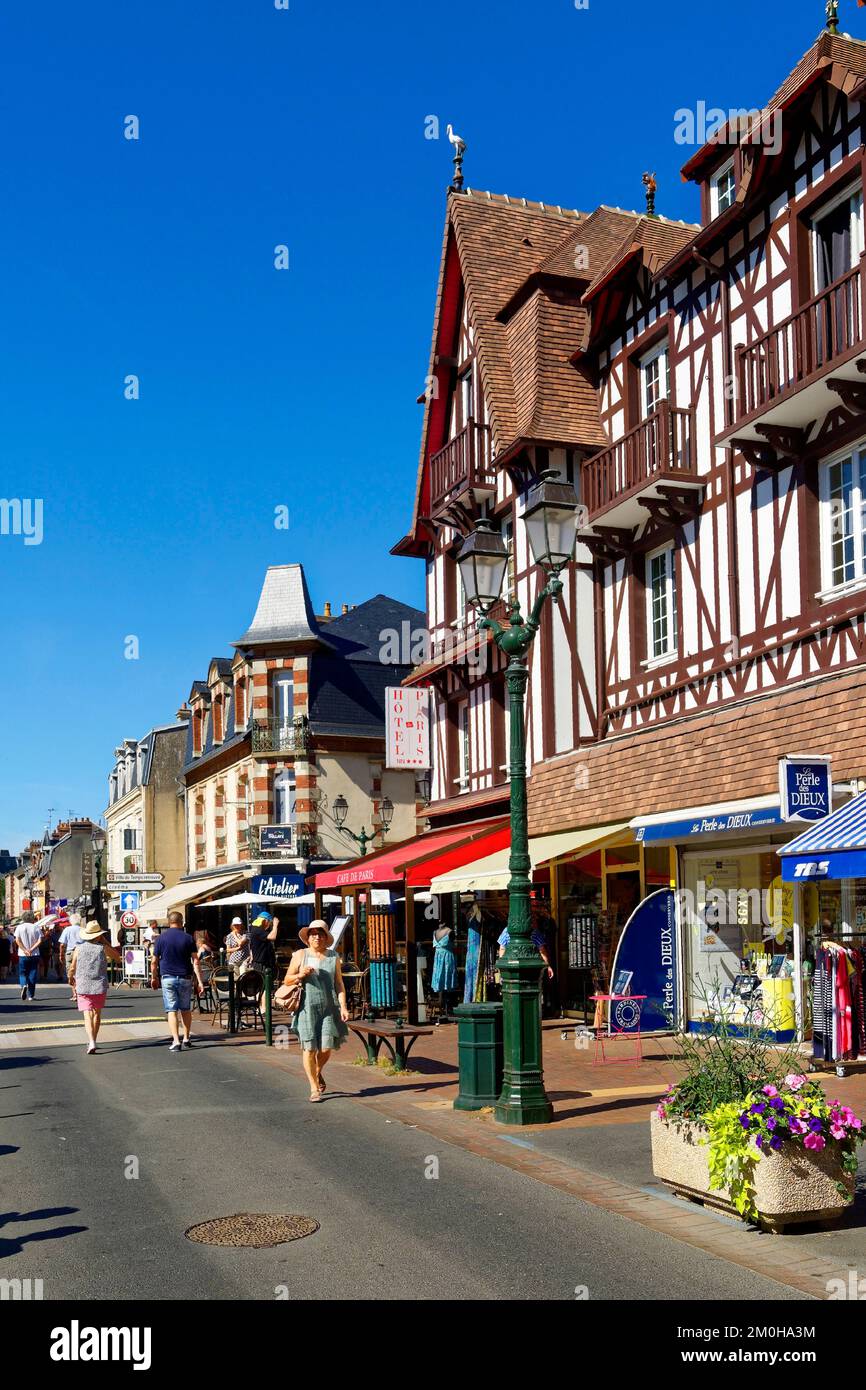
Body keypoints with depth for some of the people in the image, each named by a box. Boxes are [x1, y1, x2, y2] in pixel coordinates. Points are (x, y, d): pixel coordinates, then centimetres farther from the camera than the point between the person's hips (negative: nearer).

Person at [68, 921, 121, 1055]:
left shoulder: (79, 949, -2)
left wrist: (71, 979, 24)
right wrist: (105, 942, 9)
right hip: (100, 986, 1)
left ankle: (92, 1042, -21)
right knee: (97, 1014, 18)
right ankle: (92, 1041, 27)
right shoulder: (103, 948, -5)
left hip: (83, 987, 0)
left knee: (88, 1015, -4)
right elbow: (117, 957, 11)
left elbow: (72, 968, 3)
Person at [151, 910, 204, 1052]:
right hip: (185, 977, 1)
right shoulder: (188, 938, -1)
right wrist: (199, 981, -5)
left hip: (168, 977, -1)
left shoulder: (161, 938, -1)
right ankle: (186, 1038, 23)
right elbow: (195, 962, -5)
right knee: (186, 1009, 16)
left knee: (172, 1010, -1)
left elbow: (154, 962, 1)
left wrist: (154, 978, 15)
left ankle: (176, 1041, -11)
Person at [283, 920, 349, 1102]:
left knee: (326, 1048, -2)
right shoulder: (300, 955, 4)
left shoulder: (333, 957, 8)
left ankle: (318, 1072, 31)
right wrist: (300, 975, -13)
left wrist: (343, 1006, -2)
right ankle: (314, 1088, 9)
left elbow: (339, 984, 7)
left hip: (329, 1007, 1)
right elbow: (287, 980, 7)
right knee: (309, 1047, -3)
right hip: (307, 1007, -1)